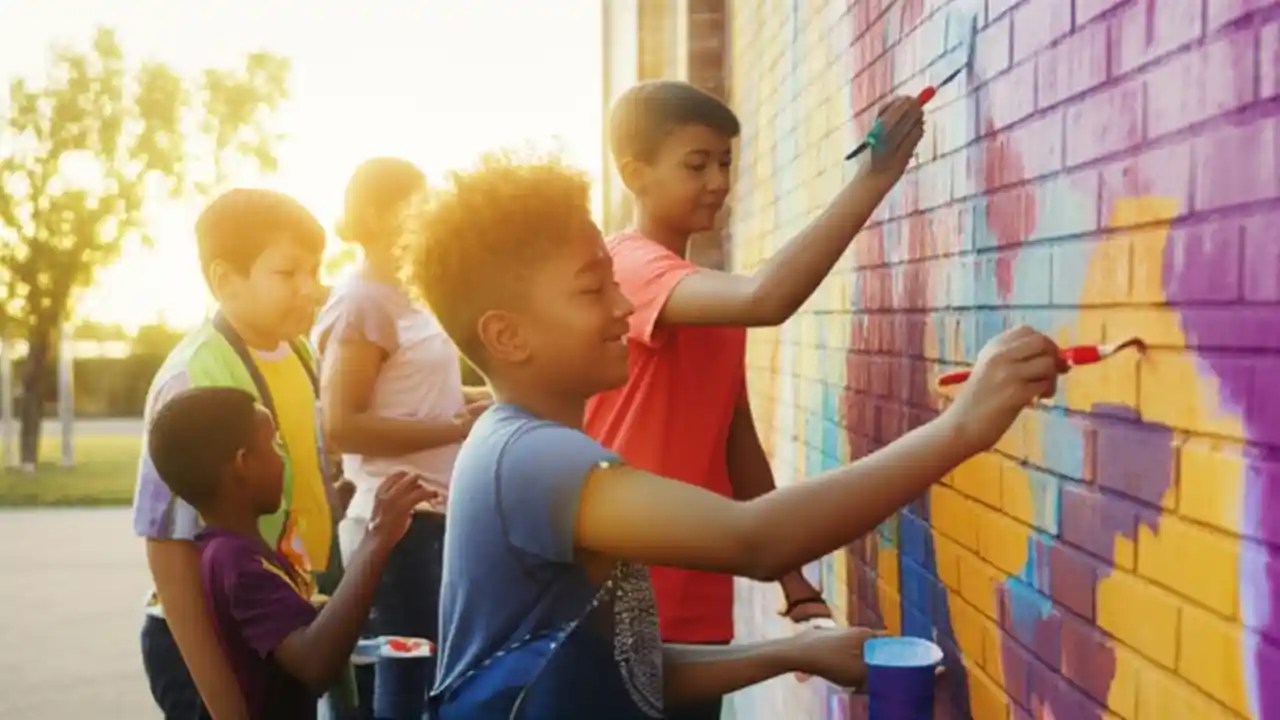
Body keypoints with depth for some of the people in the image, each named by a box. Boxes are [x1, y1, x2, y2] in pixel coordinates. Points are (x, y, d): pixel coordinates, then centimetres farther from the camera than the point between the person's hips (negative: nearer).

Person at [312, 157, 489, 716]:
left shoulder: (404, 296, 15)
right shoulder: (361, 301, -12)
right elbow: (341, 425, -19)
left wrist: (478, 398, 8)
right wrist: (458, 427, -18)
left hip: (435, 519, 9)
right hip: (402, 525, -9)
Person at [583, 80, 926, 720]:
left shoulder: (717, 302, 12)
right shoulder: (628, 266, -14)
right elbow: (765, 299, -33)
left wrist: (795, 582, 12)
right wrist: (875, 176, -29)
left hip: (701, 608, 8)